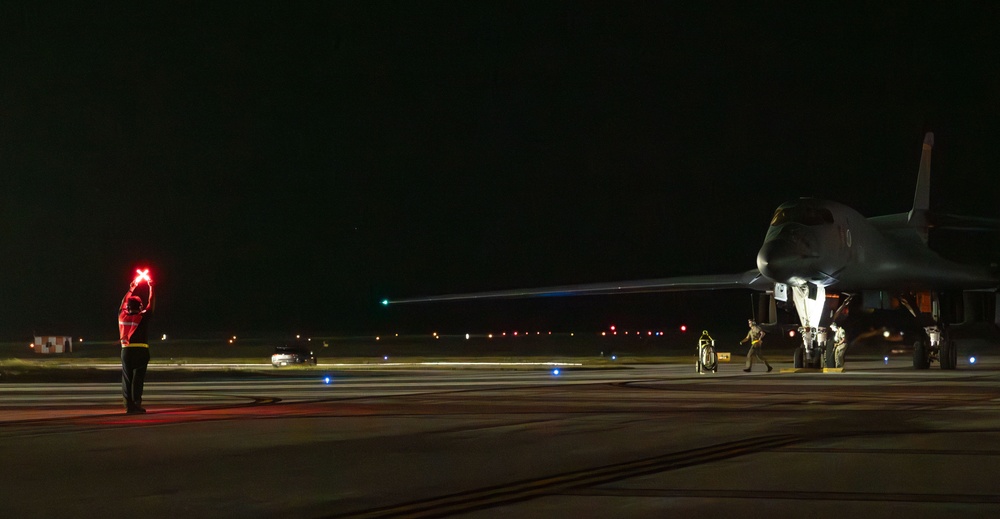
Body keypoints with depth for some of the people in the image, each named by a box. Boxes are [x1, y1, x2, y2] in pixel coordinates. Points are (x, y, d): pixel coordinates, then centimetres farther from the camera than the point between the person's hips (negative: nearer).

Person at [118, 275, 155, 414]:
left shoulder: (122, 316, 4)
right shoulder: (142, 317, -6)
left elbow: (123, 303, 22)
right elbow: (151, 304, 3)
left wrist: (131, 289, 33)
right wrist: (151, 288, 14)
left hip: (126, 351, 4)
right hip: (140, 351, -4)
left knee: (127, 378, 5)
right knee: (138, 378, -4)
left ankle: (129, 405, 3)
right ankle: (136, 404, -9)